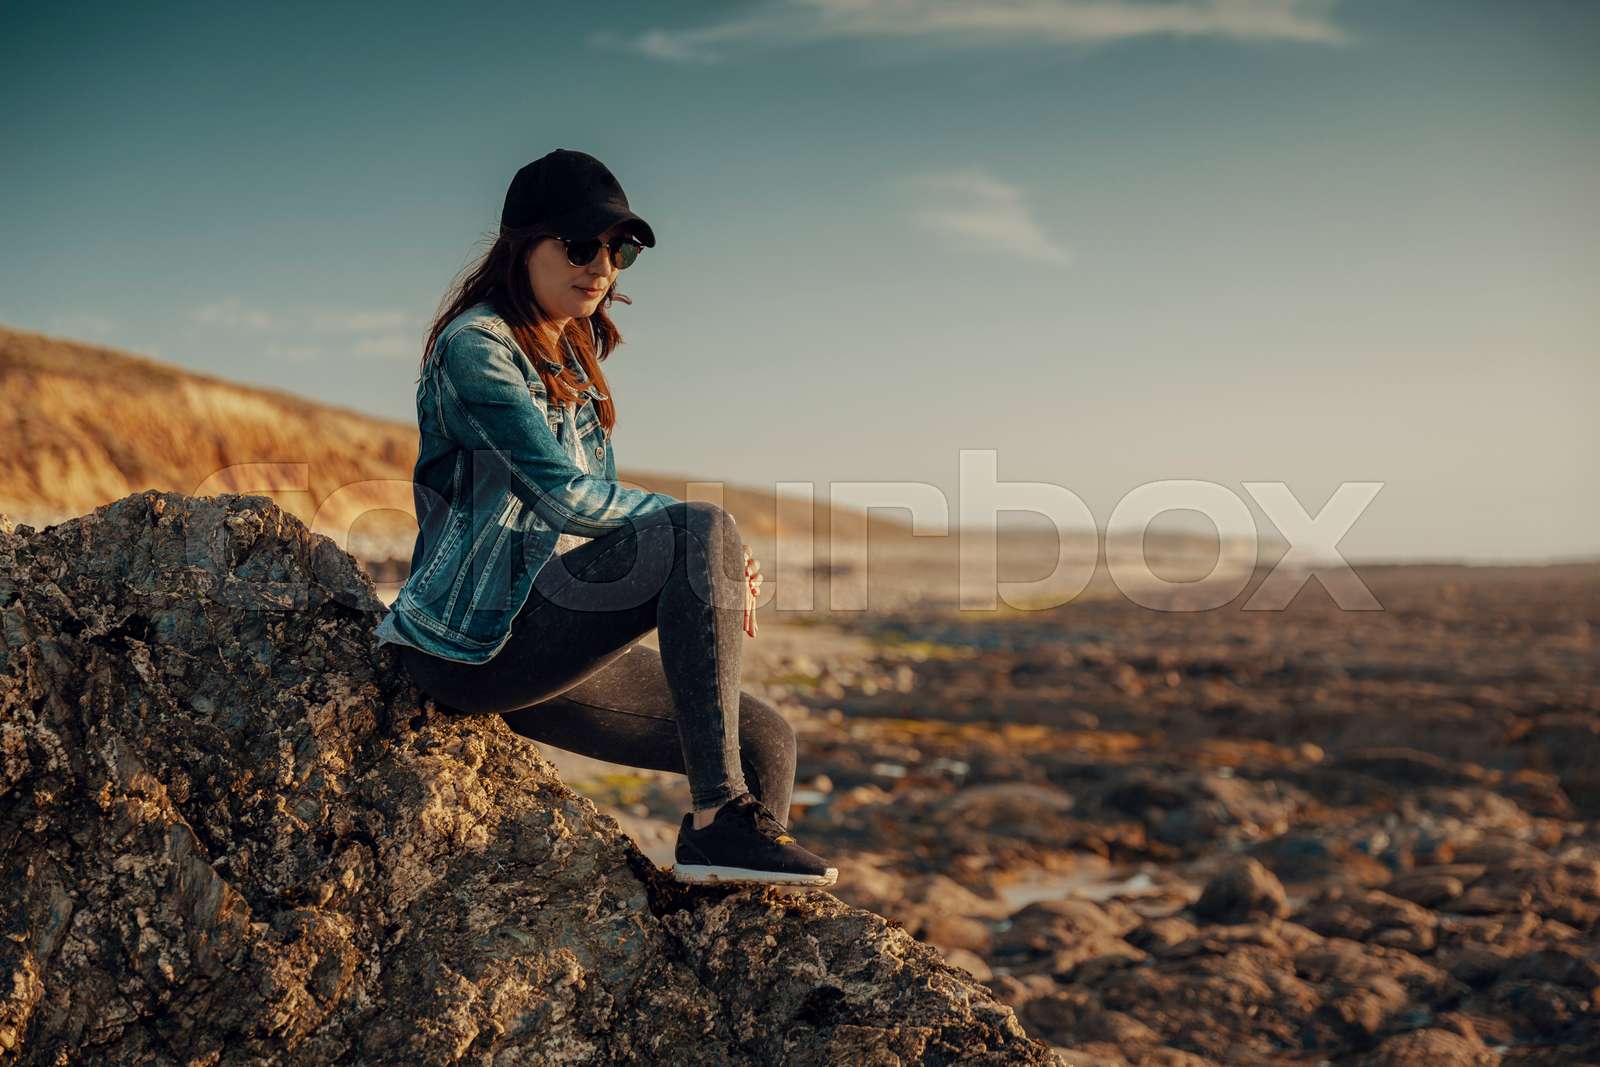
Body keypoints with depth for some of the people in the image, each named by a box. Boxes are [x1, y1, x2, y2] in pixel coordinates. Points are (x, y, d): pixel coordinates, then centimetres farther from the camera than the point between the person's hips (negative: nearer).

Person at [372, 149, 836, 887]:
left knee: (765, 738, 2)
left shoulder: (573, 362, 18)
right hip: (475, 636, -9)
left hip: (537, 645, 9)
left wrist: (717, 575, -1)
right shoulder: (473, 344, -9)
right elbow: (565, 494, -19)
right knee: (701, 532, -27)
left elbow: (600, 503, 18)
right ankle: (718, 818, -28)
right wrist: (709, 543, -11)